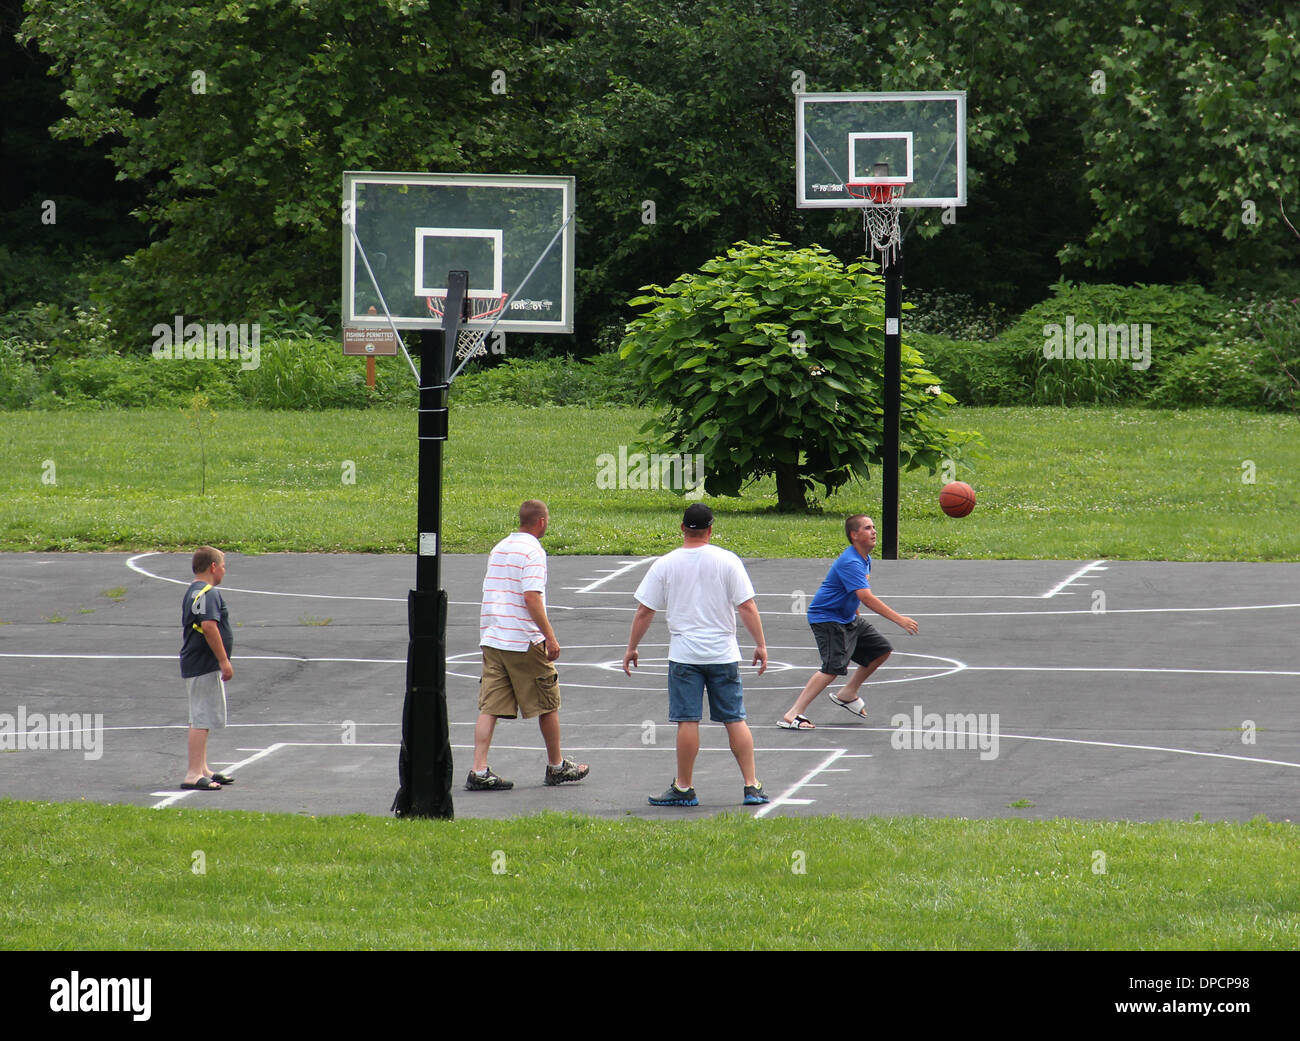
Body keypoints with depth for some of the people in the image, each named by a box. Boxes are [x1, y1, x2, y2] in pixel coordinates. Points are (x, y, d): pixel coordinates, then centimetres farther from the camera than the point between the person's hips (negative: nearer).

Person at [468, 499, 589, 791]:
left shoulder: (499, 548, 14)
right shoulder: (532, 551, -12)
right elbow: (532, 597, -20)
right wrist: (550, 637, -17)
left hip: (491, 638, 7)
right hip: (525, 641, -7)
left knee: (489, 707, 1)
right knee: (548, 704, 9)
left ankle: (479, 771, -9)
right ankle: (556, 767, 20)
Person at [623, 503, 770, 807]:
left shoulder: (665, 565, -1)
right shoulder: (727, 561, -2)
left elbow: (644, 611, 2)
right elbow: (747, 606, -4)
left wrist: (631, 648, 13)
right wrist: (760, 645, 3)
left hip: (684, 654, -1)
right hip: (723, 653, 1)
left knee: (687, 721, 0)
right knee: (735, 719, 6)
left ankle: (683, 788, 4)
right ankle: (752, 786, 4)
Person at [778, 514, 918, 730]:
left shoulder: (865, 559, 7)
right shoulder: (849, 562, -26)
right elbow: (866, 597, -35)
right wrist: (899, 619, -37)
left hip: (848, 617, 10)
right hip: (826, 618, -10)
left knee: (882, 650, 13)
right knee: (834, 666, -24)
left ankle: (847, 694, 26)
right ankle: (792, 715, -28)